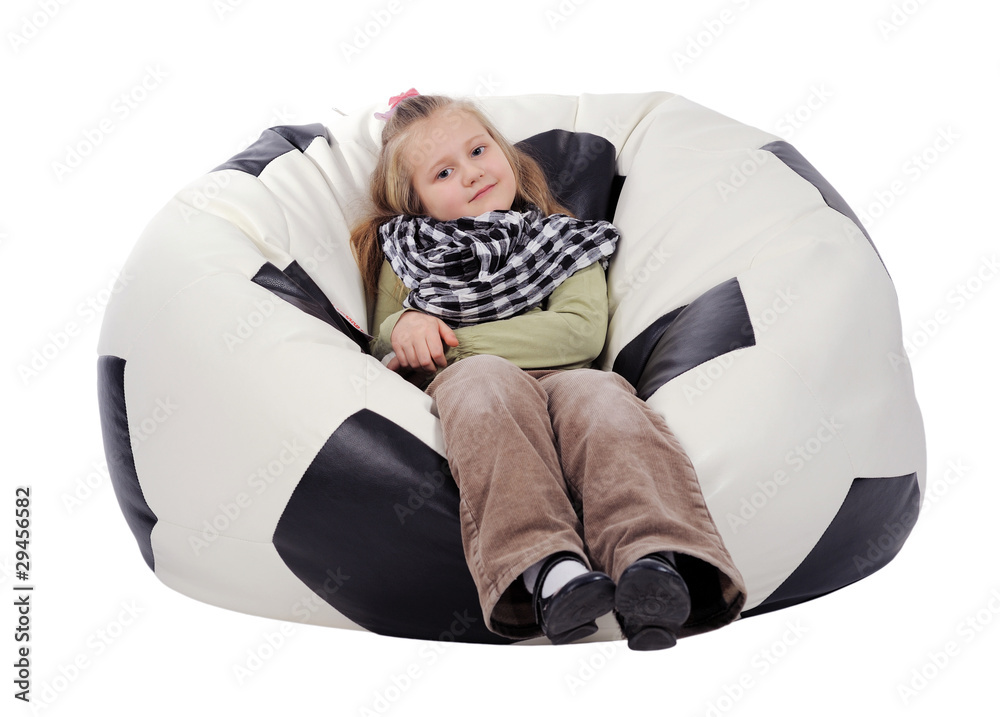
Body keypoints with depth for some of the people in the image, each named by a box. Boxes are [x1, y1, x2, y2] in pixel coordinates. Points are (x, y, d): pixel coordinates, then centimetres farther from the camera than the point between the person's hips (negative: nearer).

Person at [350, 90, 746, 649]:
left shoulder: (562, 241, 23)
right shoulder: (409, 252, 26)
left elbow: (583, 331, 4)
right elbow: (383, 350, 26)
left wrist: (458, 340, -2)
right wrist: (405, 324, -1)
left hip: (561, 377, 1)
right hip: (465, 390, 0)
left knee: (594, 393, -36)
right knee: (488, 380, -38)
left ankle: (651, 561, -60)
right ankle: (547, 569, -57)